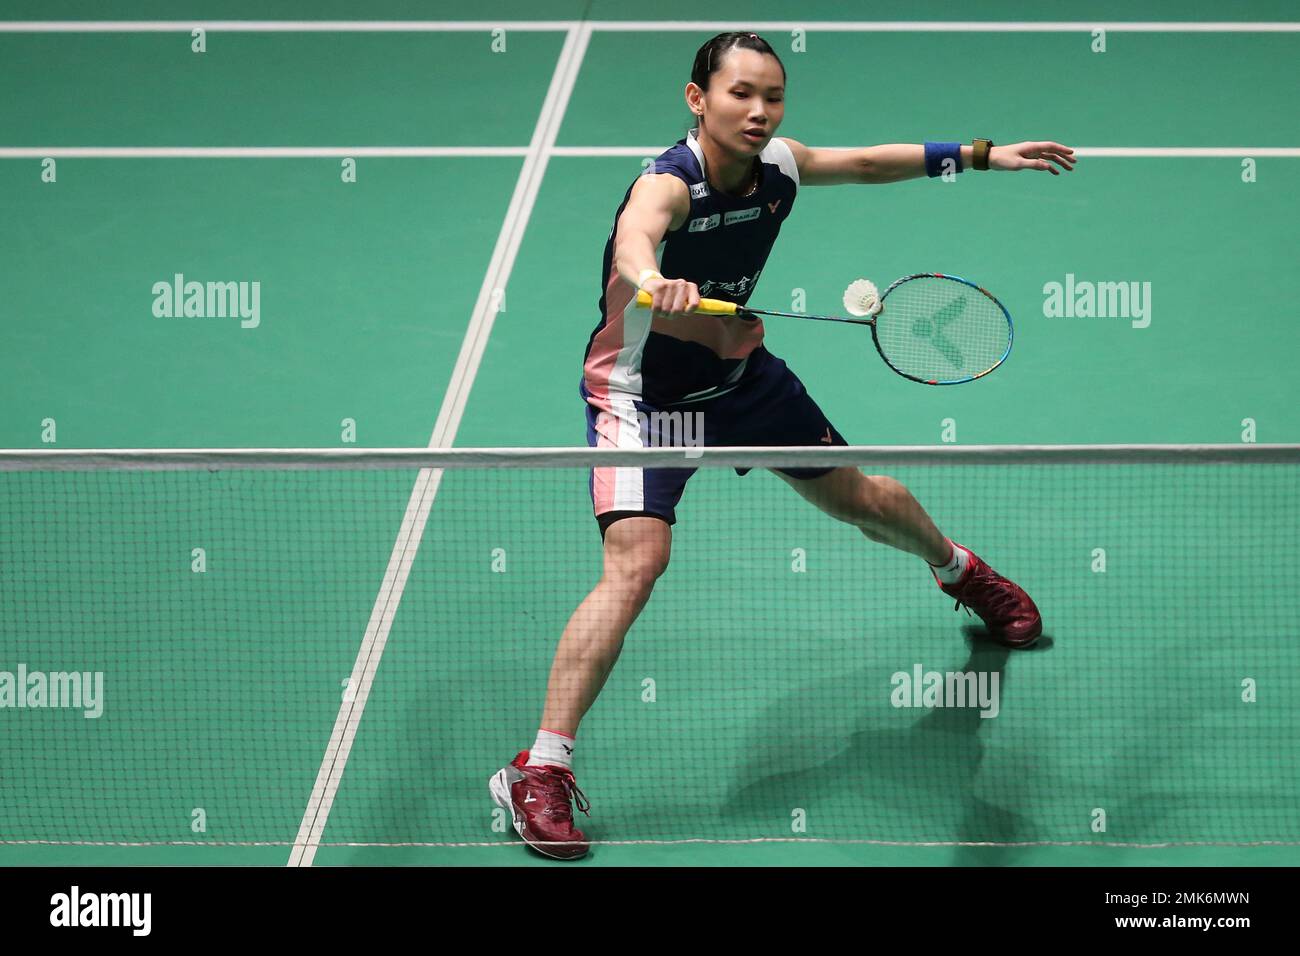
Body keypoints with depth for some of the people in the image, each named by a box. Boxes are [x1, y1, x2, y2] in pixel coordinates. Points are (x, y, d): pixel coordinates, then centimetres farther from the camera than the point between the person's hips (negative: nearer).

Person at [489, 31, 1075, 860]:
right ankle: (540, 772, -22)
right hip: (643, 390, -6)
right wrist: (650, 279, -81)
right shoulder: (670, 183, -32)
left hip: (740, 371, 6)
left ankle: (960, 571, 58)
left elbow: (862, 162, 11)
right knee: (636, 561, -25)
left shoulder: (777, 166, -11)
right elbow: (634, 236, -57)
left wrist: (981, 155, 14)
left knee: (858, 496, 21)